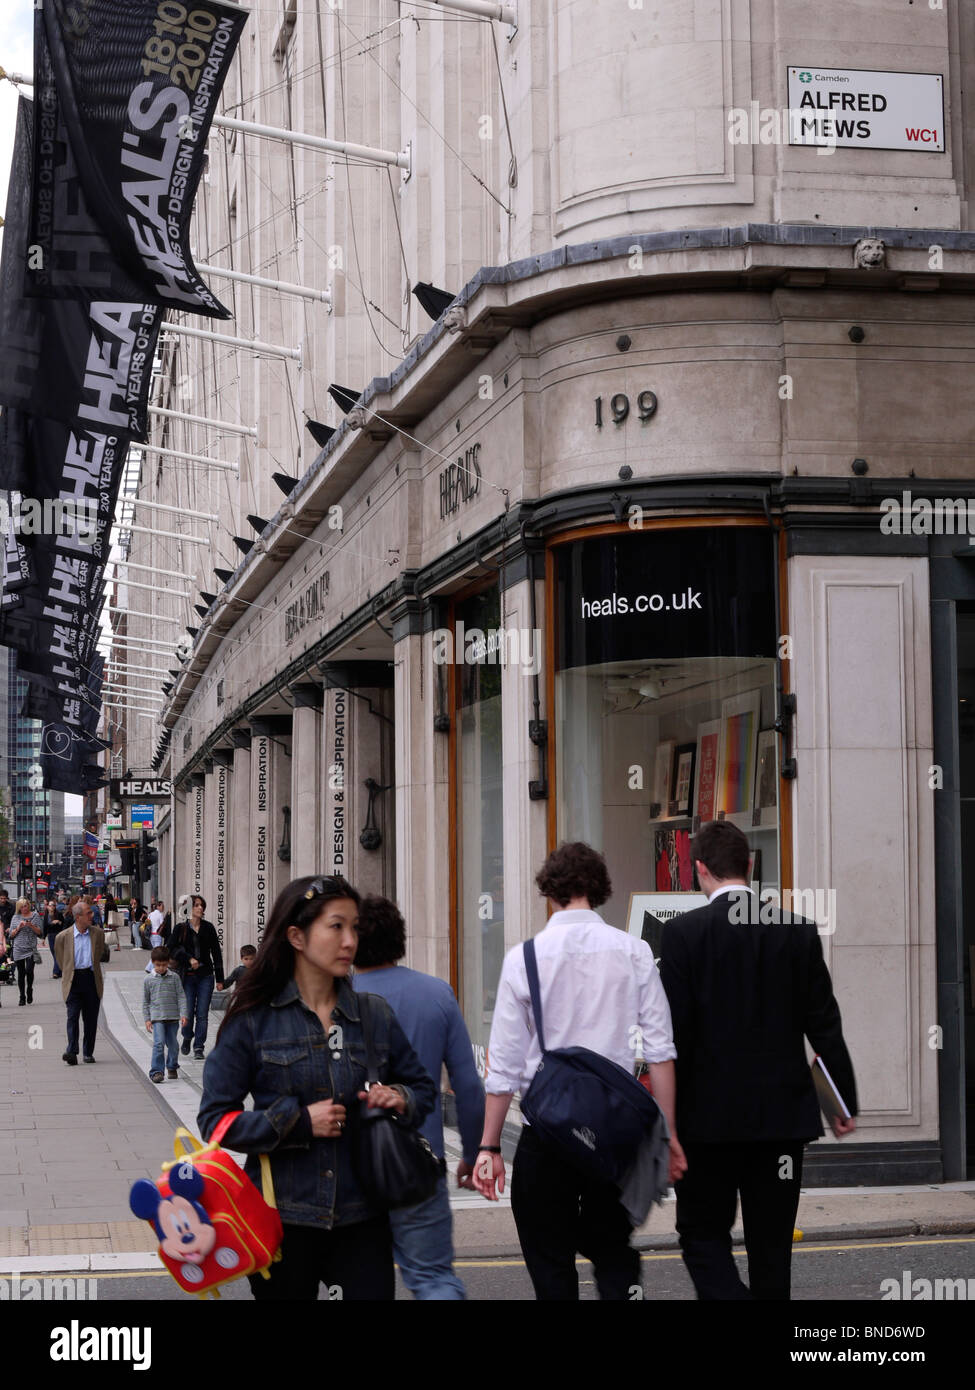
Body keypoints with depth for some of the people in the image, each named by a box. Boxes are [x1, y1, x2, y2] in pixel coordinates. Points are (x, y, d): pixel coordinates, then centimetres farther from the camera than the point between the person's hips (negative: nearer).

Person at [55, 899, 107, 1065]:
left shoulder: (98, 933, 4)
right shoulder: (63, 936, -3)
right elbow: (59, 958, 12)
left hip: (92, 979, 2)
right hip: (73, 981, -2)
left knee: (91, 1018, 6)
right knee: (73, 1015, -13)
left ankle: (88, 1052, 16)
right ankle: (71, 1052, -20)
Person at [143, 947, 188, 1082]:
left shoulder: (174, 977, 3)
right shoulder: (149, 980, 2)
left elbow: (181, 996, 2)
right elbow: (145, 1001, 8)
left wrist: (183, 1014, -7)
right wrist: (147, 1019, 2)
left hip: (173, 1017, 2)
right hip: (157, 1017, -2)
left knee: (173, 1044, 10)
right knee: (159, 1043, -15)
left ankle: (172, 1068, 30)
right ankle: (156, 1071, -16)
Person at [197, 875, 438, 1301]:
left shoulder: (375, 1014, 8)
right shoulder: (252, 1020, -3)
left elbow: (423, 1087, 19)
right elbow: (215, 1119, -5)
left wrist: (401, 1099, -4)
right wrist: (299, 1121, -15)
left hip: (363, 1217, 2)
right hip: (283, 1217, -2)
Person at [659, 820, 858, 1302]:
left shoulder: (684, 932, -9)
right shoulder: (798, 932, 1)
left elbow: (674, 1031, -11)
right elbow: (825, 1025, 3)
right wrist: (846, 1102, 11)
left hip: (710, 1116, -3)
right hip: (783, 1114, 3)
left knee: (703, 1234, 6)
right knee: (771, 1243, 12)